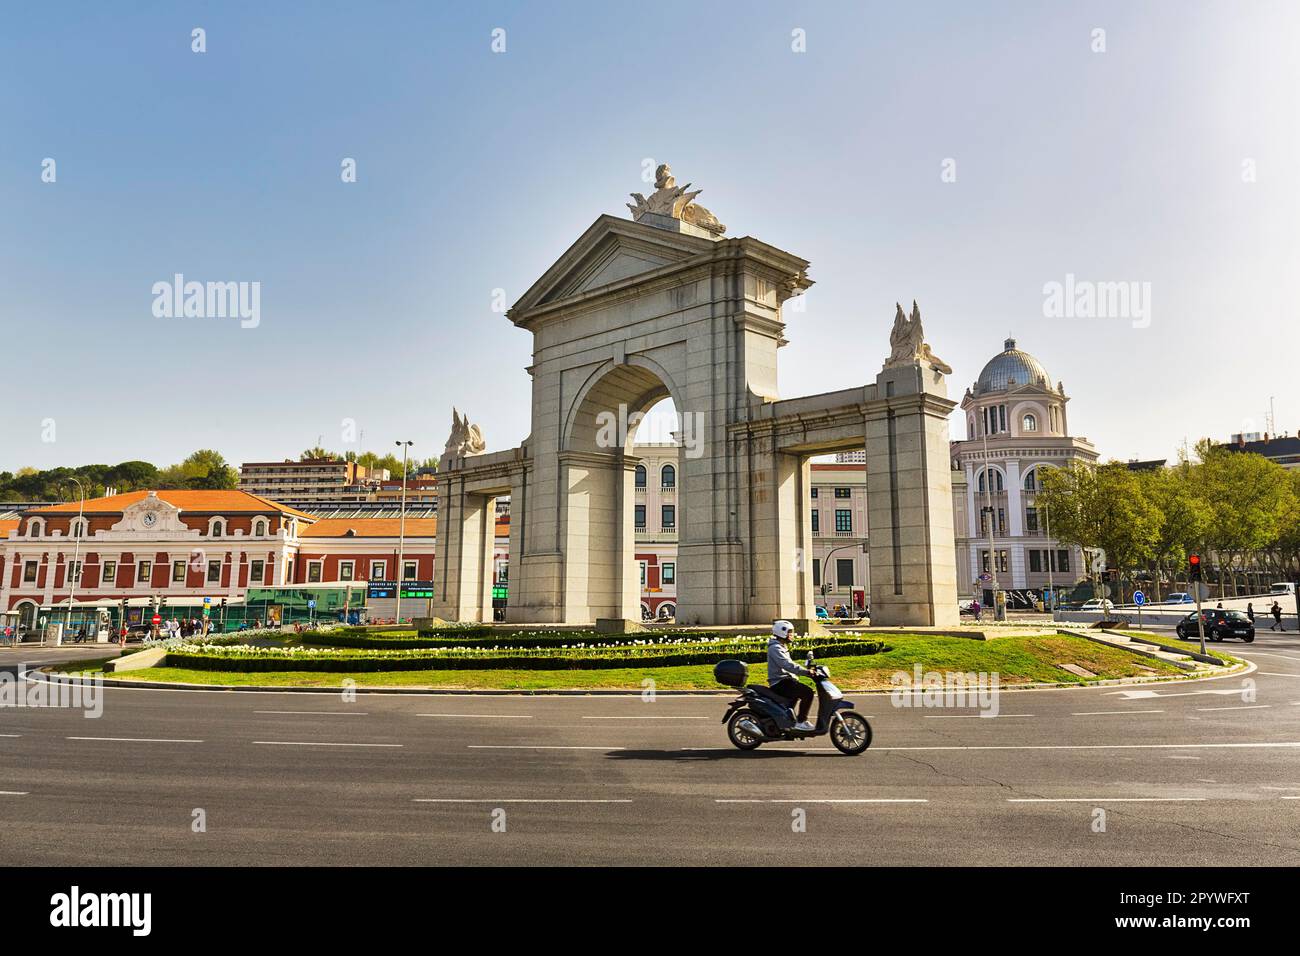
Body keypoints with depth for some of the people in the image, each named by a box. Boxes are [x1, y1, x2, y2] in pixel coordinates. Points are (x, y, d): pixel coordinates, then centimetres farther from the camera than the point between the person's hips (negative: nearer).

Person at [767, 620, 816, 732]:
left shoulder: (782, 647, 20)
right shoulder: (775, 648, -15)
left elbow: (790, 665, 23)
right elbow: (787, 665, -27)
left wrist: (807, 670, 13)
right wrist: (806, 672, -31)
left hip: (785, 680, 11)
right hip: (780, 683, -11)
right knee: (808, 693, -22)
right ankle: (800, 722, -18)